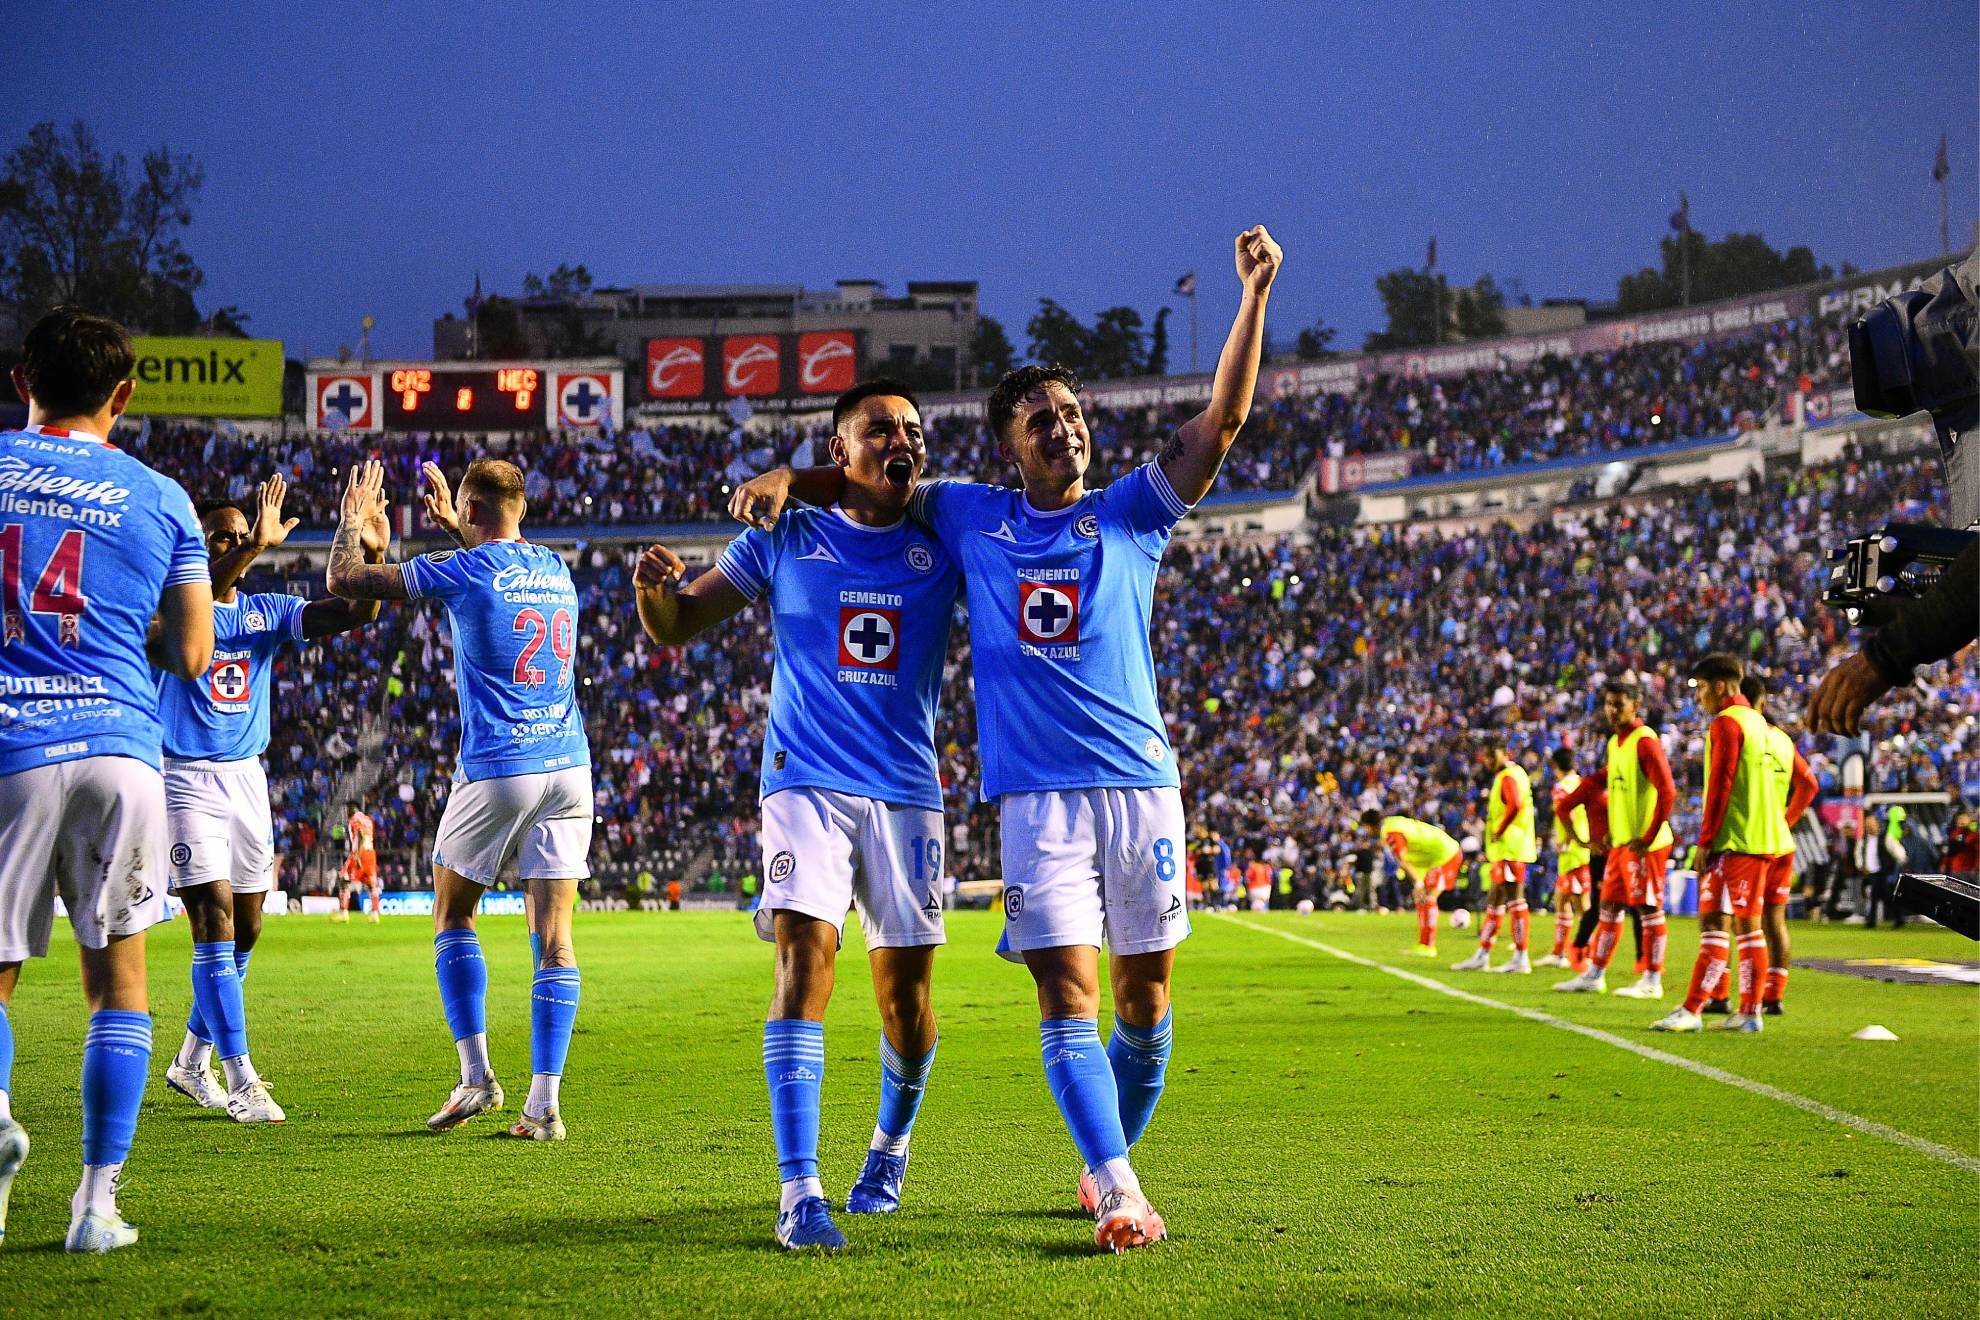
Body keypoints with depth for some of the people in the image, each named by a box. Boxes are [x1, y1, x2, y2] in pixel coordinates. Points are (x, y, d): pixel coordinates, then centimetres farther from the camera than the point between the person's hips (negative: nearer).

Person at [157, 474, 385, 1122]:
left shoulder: (267, 611, 8)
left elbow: (354, 614, -4)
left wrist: (371, 553, -21)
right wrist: (253, 547, -43)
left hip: (247, 778, 6)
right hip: (188, 778, -6)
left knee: (244, 931, 10)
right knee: (215, 927, -12)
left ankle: (190, 1060, 28)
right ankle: (241, 1081, -12)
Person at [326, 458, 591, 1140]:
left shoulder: (462, 570, -6)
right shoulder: (554, 567, 10)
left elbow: (343, 579, 2)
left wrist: (355, 518, 19)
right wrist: (450, 525, 46)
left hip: (497, 770, -4)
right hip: (569, 764, 4)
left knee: (453, 916, 14)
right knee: (553, 935, 1)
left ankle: (476, 1074, 4)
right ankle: (544, 1103, -4)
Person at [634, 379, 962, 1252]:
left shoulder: (943, 548, 6)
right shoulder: (786, 542, 4)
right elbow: (675, 629, 6)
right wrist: (655, 589, -14)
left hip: (907, 791, 2)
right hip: (807, 783, -2)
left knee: (906, 998, 6)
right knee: (805, 961, -19)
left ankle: (892, 1141, 36)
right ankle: (800, 1192, -21)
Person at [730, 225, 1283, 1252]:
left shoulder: (1130, 514, 8)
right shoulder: (971, 519, 10)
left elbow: (1223, 418, 0)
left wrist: (1254, 296, -9)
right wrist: (785, 482, 3)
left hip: (1142, 783, 1)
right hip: (1037, 792, -1)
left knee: (1146, 1000, 7)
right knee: (1069, 998, -11)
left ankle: (1110, 1162, 26)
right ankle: (1119, 1197, -15)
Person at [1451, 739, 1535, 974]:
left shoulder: (1508, 776, -13)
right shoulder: (1512, 773, 19)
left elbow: (1515, 805, -29)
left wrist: (1499, 832, -18)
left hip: (1510, 849, -11)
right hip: (1503, 850, 11)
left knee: (1514, 899, -9)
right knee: (1494, 901, 14)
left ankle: (1521, 959, -8)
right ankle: (1482, 956, 20)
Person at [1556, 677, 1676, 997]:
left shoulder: (1645, 741, -14)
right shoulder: (1615, 742, 14)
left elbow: (1667, 791, -20)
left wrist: (1648, 838, -19)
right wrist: (1611, 832, 18)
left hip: (1644, 845, -9)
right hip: (1620, 842, 9)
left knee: (1649, 910, -2)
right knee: (1609, 907, 11)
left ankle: (1651, 982, 3)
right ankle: (1594, 976, 17)